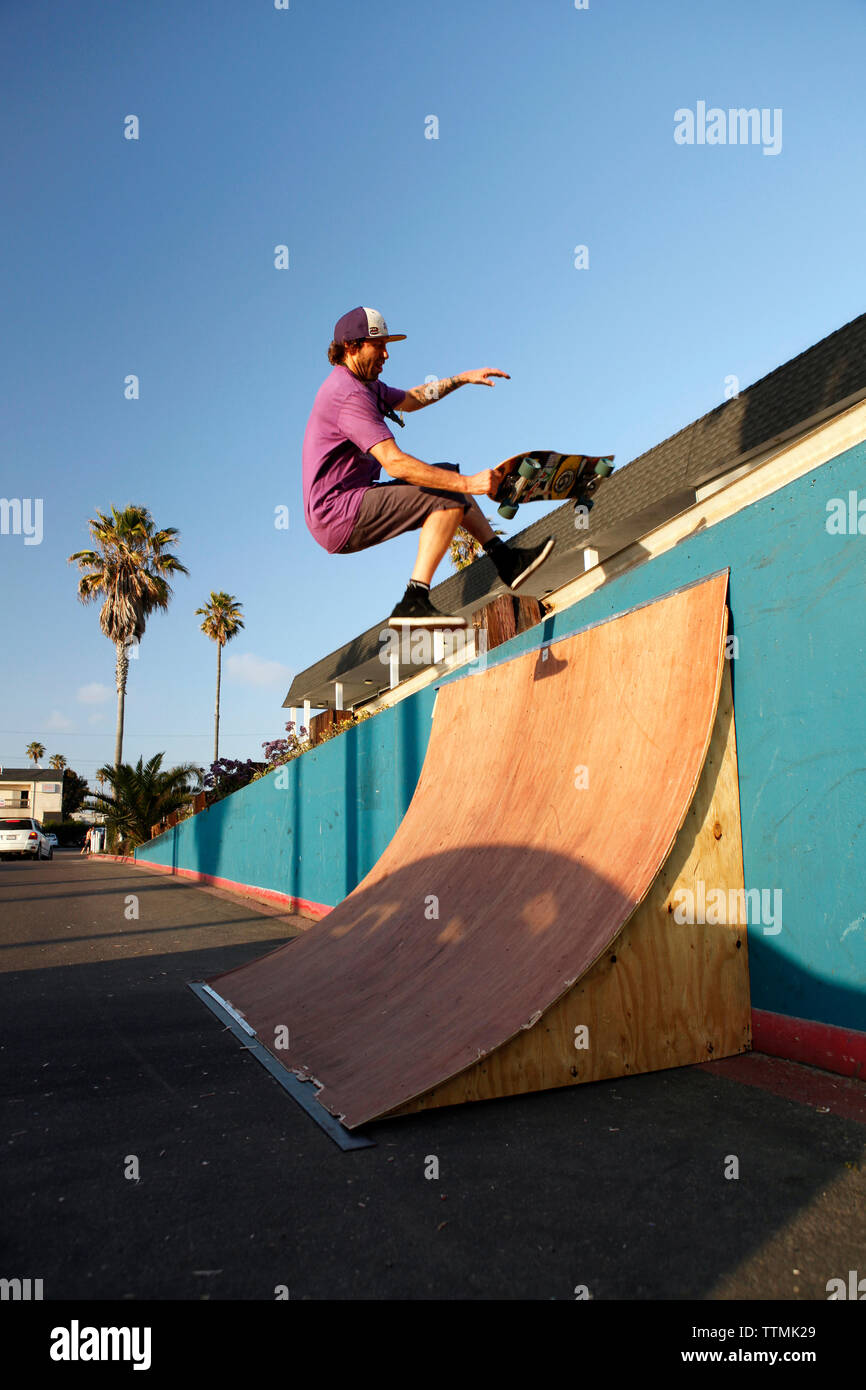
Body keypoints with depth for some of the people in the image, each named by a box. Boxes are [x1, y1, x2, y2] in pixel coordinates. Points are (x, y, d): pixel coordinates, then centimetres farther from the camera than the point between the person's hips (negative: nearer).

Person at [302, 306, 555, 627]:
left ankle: (506, 559, 16)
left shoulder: (363, 383, 15)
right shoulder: (349, 395, -20)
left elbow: (409, 400, 33)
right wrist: (467, 483, -31)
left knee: (447, 475, 15)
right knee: (448, 500, -20)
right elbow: (395, 463, -29)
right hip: (337, 517, -11)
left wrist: (462, 379, 26)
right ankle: (414, 602, -27)